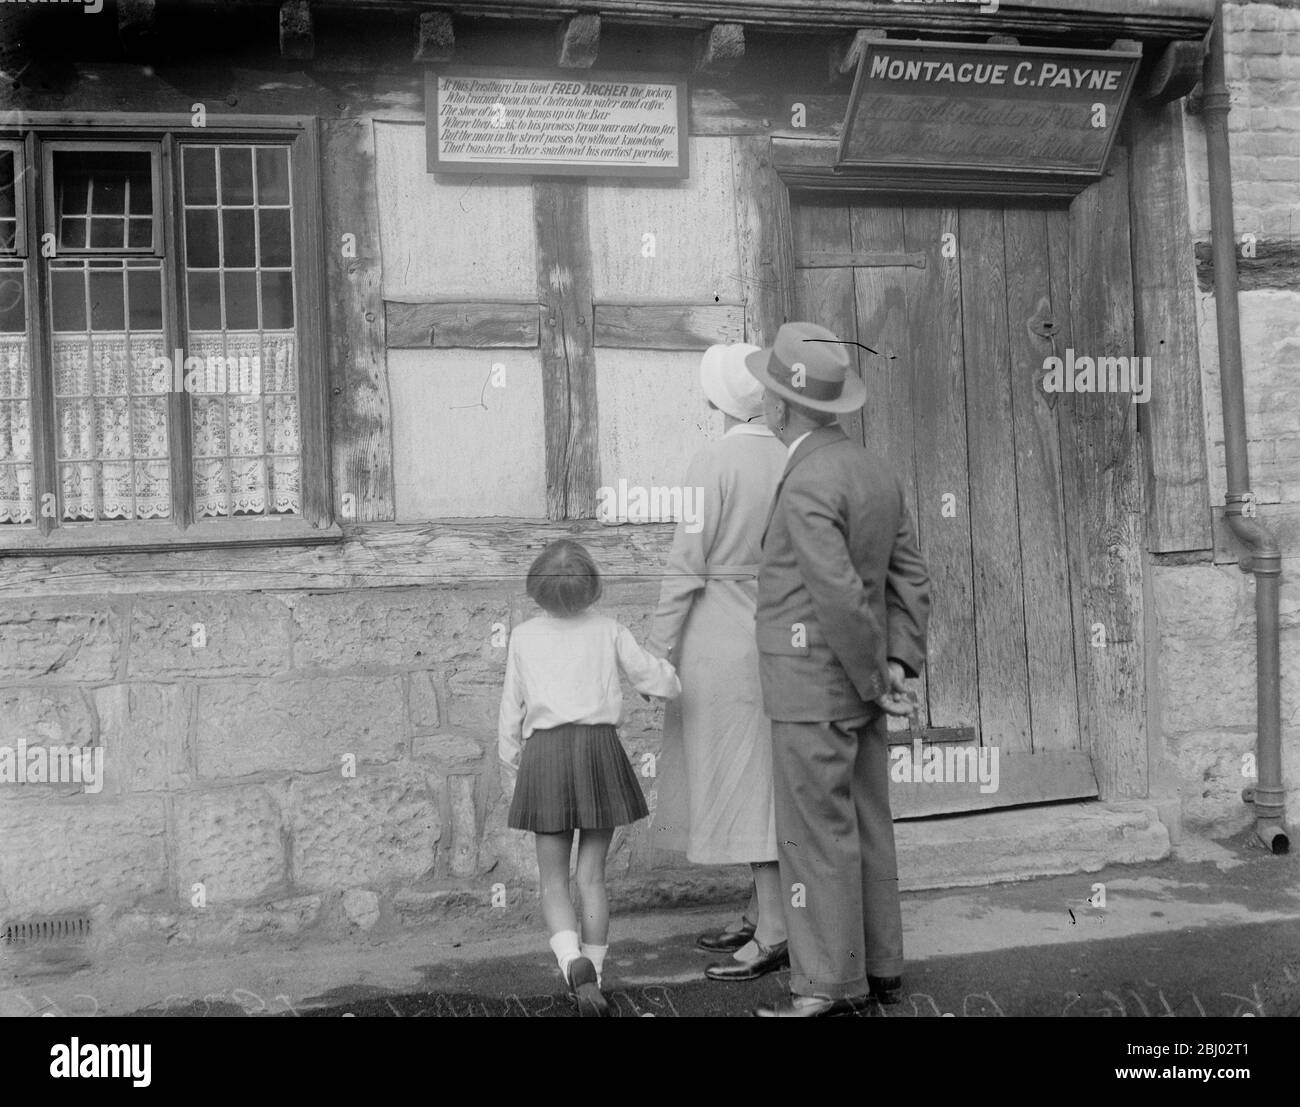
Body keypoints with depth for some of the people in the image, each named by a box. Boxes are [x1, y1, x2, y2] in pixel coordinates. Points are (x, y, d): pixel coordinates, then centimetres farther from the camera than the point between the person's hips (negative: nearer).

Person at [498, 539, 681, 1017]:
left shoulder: (524, 637, 5)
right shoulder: (609, 631, 3)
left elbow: (510, 713, 8)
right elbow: (659, 680, 5)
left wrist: (511, 773, 17)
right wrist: (666, 676, 29)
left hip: (543, 753, 0)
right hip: (600, 749, 0)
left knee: (553, 881, 5)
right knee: (592, 877, 9)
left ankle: (573, 962, -17)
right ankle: (593, 972, 9)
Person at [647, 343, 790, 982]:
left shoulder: (713, 464, -15)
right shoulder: (791, 461, 6)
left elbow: (687, 567, -16)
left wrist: (657, 653, -11)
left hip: (722, 637, -8)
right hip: (774, 633, 8)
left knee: (747, 783, -3)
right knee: (763, 776, 15)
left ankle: (775, 938, 2)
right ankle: (763, 914, 23)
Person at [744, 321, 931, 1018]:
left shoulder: (807, 486, -21)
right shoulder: (876, 473, 9)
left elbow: (842, 600, -25)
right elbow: (909, 581, 9)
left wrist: (875, 684, -11)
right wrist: (900, 667, 1)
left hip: (814, 689, -9)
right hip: (854, 687, 9)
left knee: (816, 837, -1)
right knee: (864, 828, 13)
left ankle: (830, 986, 6)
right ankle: (877, 966, 22)